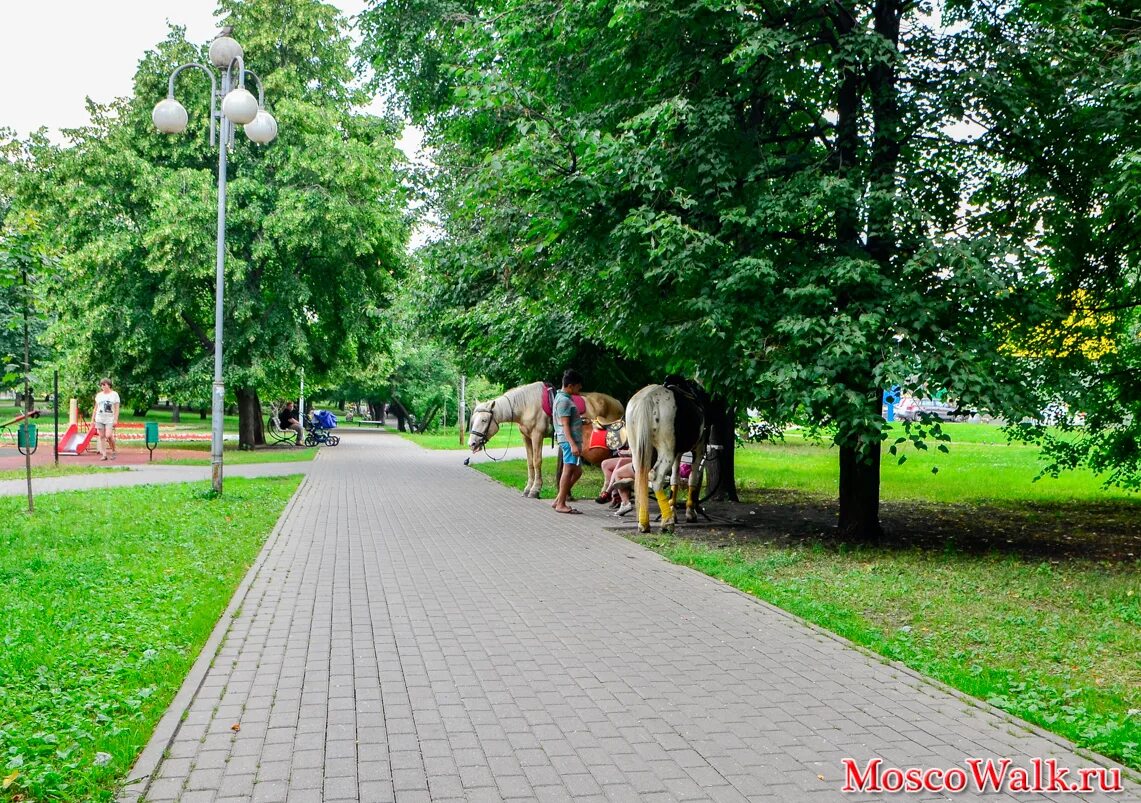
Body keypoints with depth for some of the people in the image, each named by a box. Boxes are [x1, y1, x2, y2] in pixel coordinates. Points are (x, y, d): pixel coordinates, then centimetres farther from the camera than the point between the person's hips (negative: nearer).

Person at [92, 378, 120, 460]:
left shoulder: (114, 394, 1)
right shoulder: (99, 395, 12)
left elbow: (117, 409, -1)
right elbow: (95, 408, 17)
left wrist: (115, 420, -8)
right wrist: (93, 419, 12)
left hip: (110, 419, -4)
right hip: (99, 419, 4)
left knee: (108, 436, -17)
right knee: (102, 436, 1)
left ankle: (114, 451, 4)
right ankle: (104, 454, 4)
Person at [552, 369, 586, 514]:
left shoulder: (565, 398, 18)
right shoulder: (564, 400, -14)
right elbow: (565, 425, -19)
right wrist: (573, 444, -24)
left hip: (573, 440, 11)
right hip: (569, 440, -11)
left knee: (577, 471, 13)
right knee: (569, 470, -7)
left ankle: (558, 500, 16)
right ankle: (561, 504, -3)